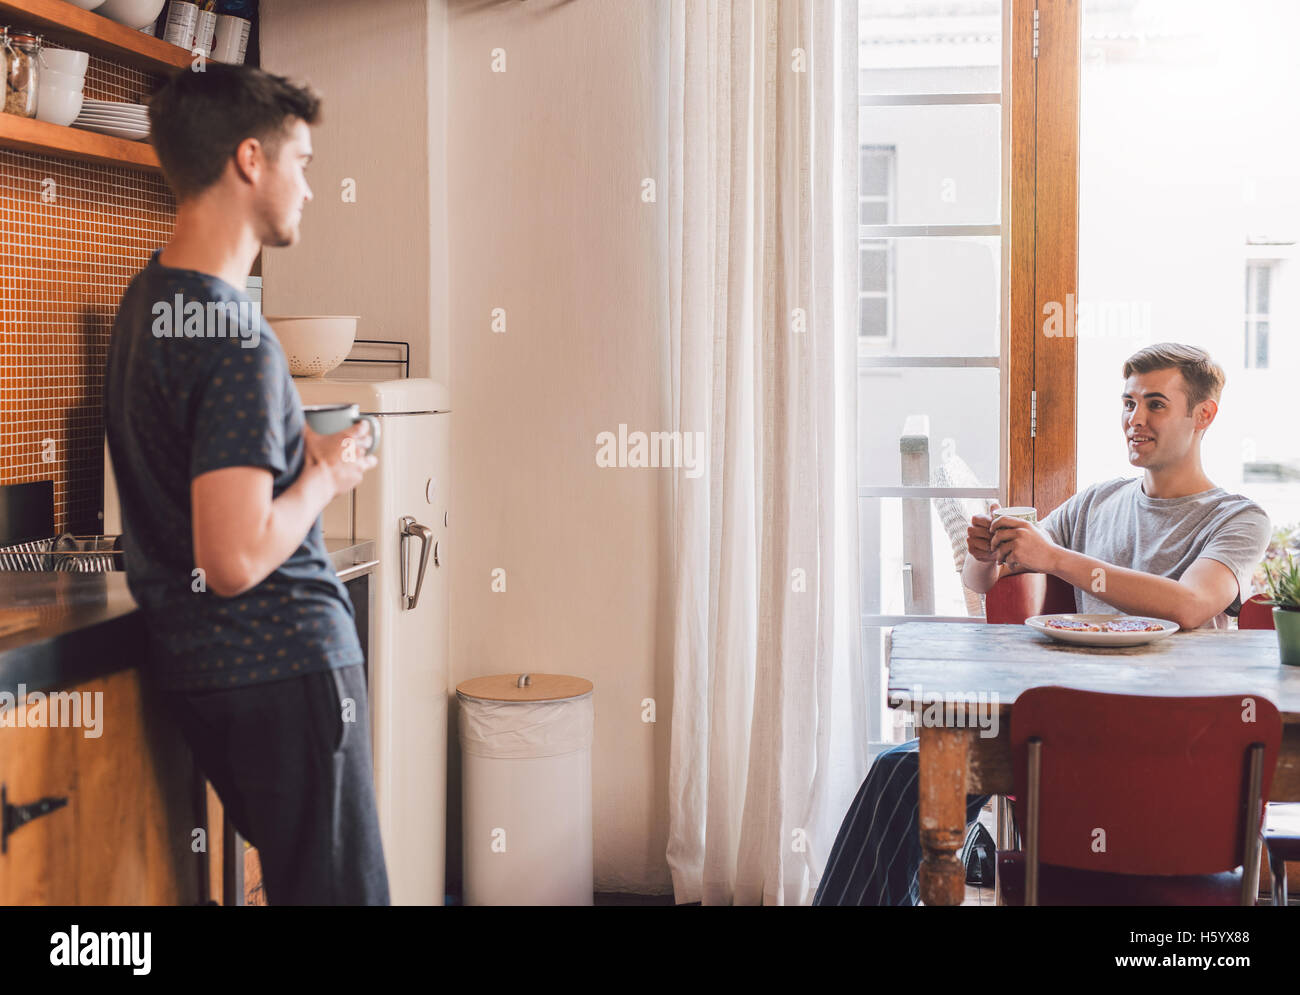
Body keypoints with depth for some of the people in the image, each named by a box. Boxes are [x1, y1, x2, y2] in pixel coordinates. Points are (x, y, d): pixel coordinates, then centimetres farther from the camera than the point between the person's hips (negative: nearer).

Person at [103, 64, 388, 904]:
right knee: (342, 892, -1)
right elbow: (236, 561, -26)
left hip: (197, 662, 10)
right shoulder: (237, 340, -21)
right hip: (282, 661, -10)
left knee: (296, 877, 21)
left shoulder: (148, 298, 10)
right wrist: (327, 475, -10)